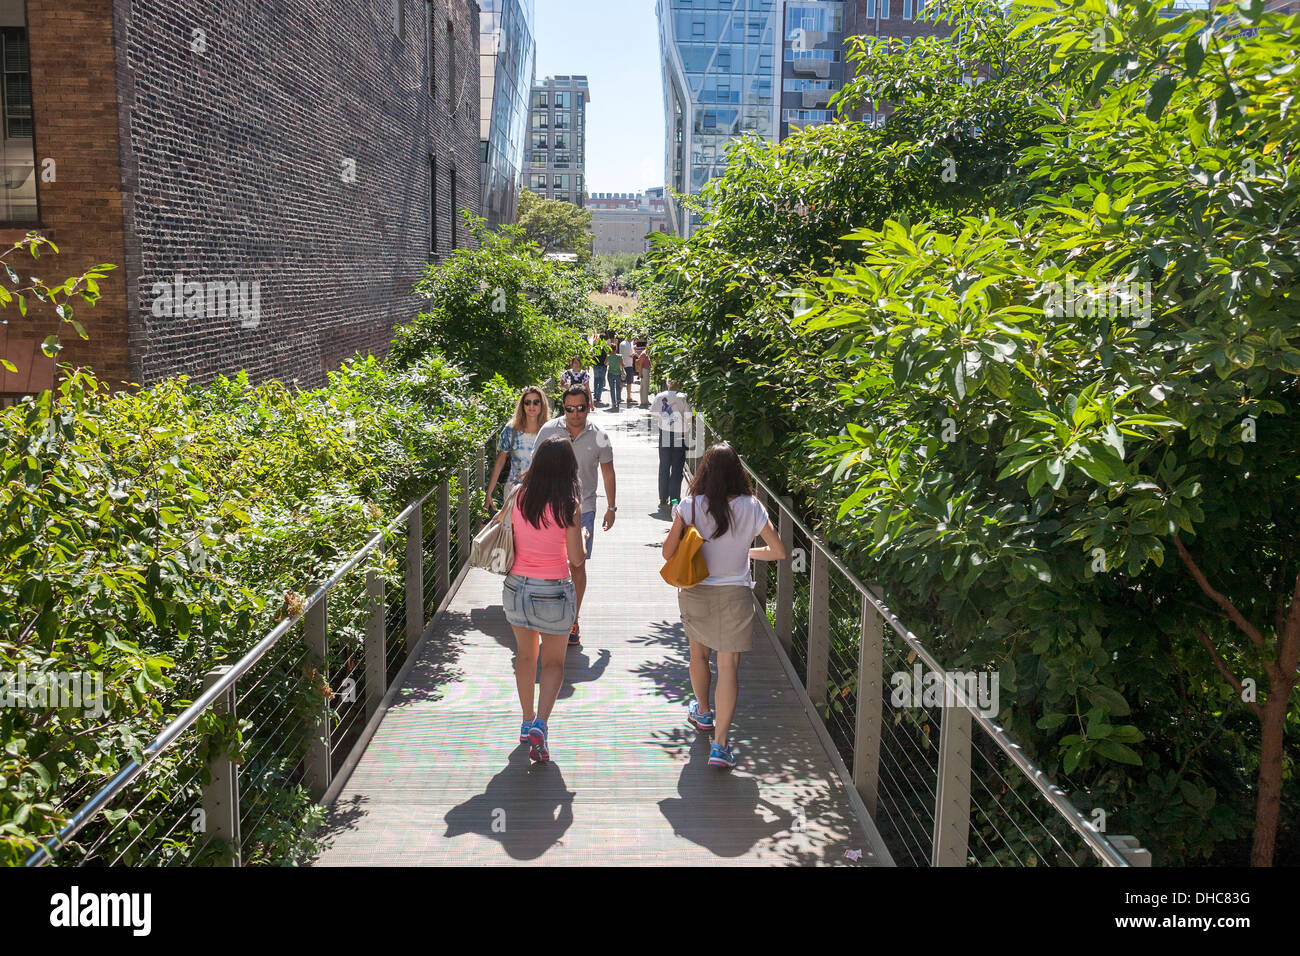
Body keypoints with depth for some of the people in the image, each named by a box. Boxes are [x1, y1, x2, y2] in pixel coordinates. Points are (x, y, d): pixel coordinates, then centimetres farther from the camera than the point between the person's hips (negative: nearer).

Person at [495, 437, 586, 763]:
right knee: (553, 662, 14)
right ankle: (541, 723, -5)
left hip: (516, 587, 3)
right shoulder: (567, 505, -15)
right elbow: (577, 560, -11)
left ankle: (527, 721, 34)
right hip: (553, 592, -3)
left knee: (525, 654, 24)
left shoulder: (518, 496, -7)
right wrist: (580, 536, 8)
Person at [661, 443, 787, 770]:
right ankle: (720, 744, -7)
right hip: (735, 595, -1)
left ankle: (703, 714, 46)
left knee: (699, 654, 24)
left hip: (695, 593, 1)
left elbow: (668, 552, -10)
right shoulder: (752, 508, -9)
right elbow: (779, 552, -1)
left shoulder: (690, 507, -12)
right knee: (729, 666, 0)